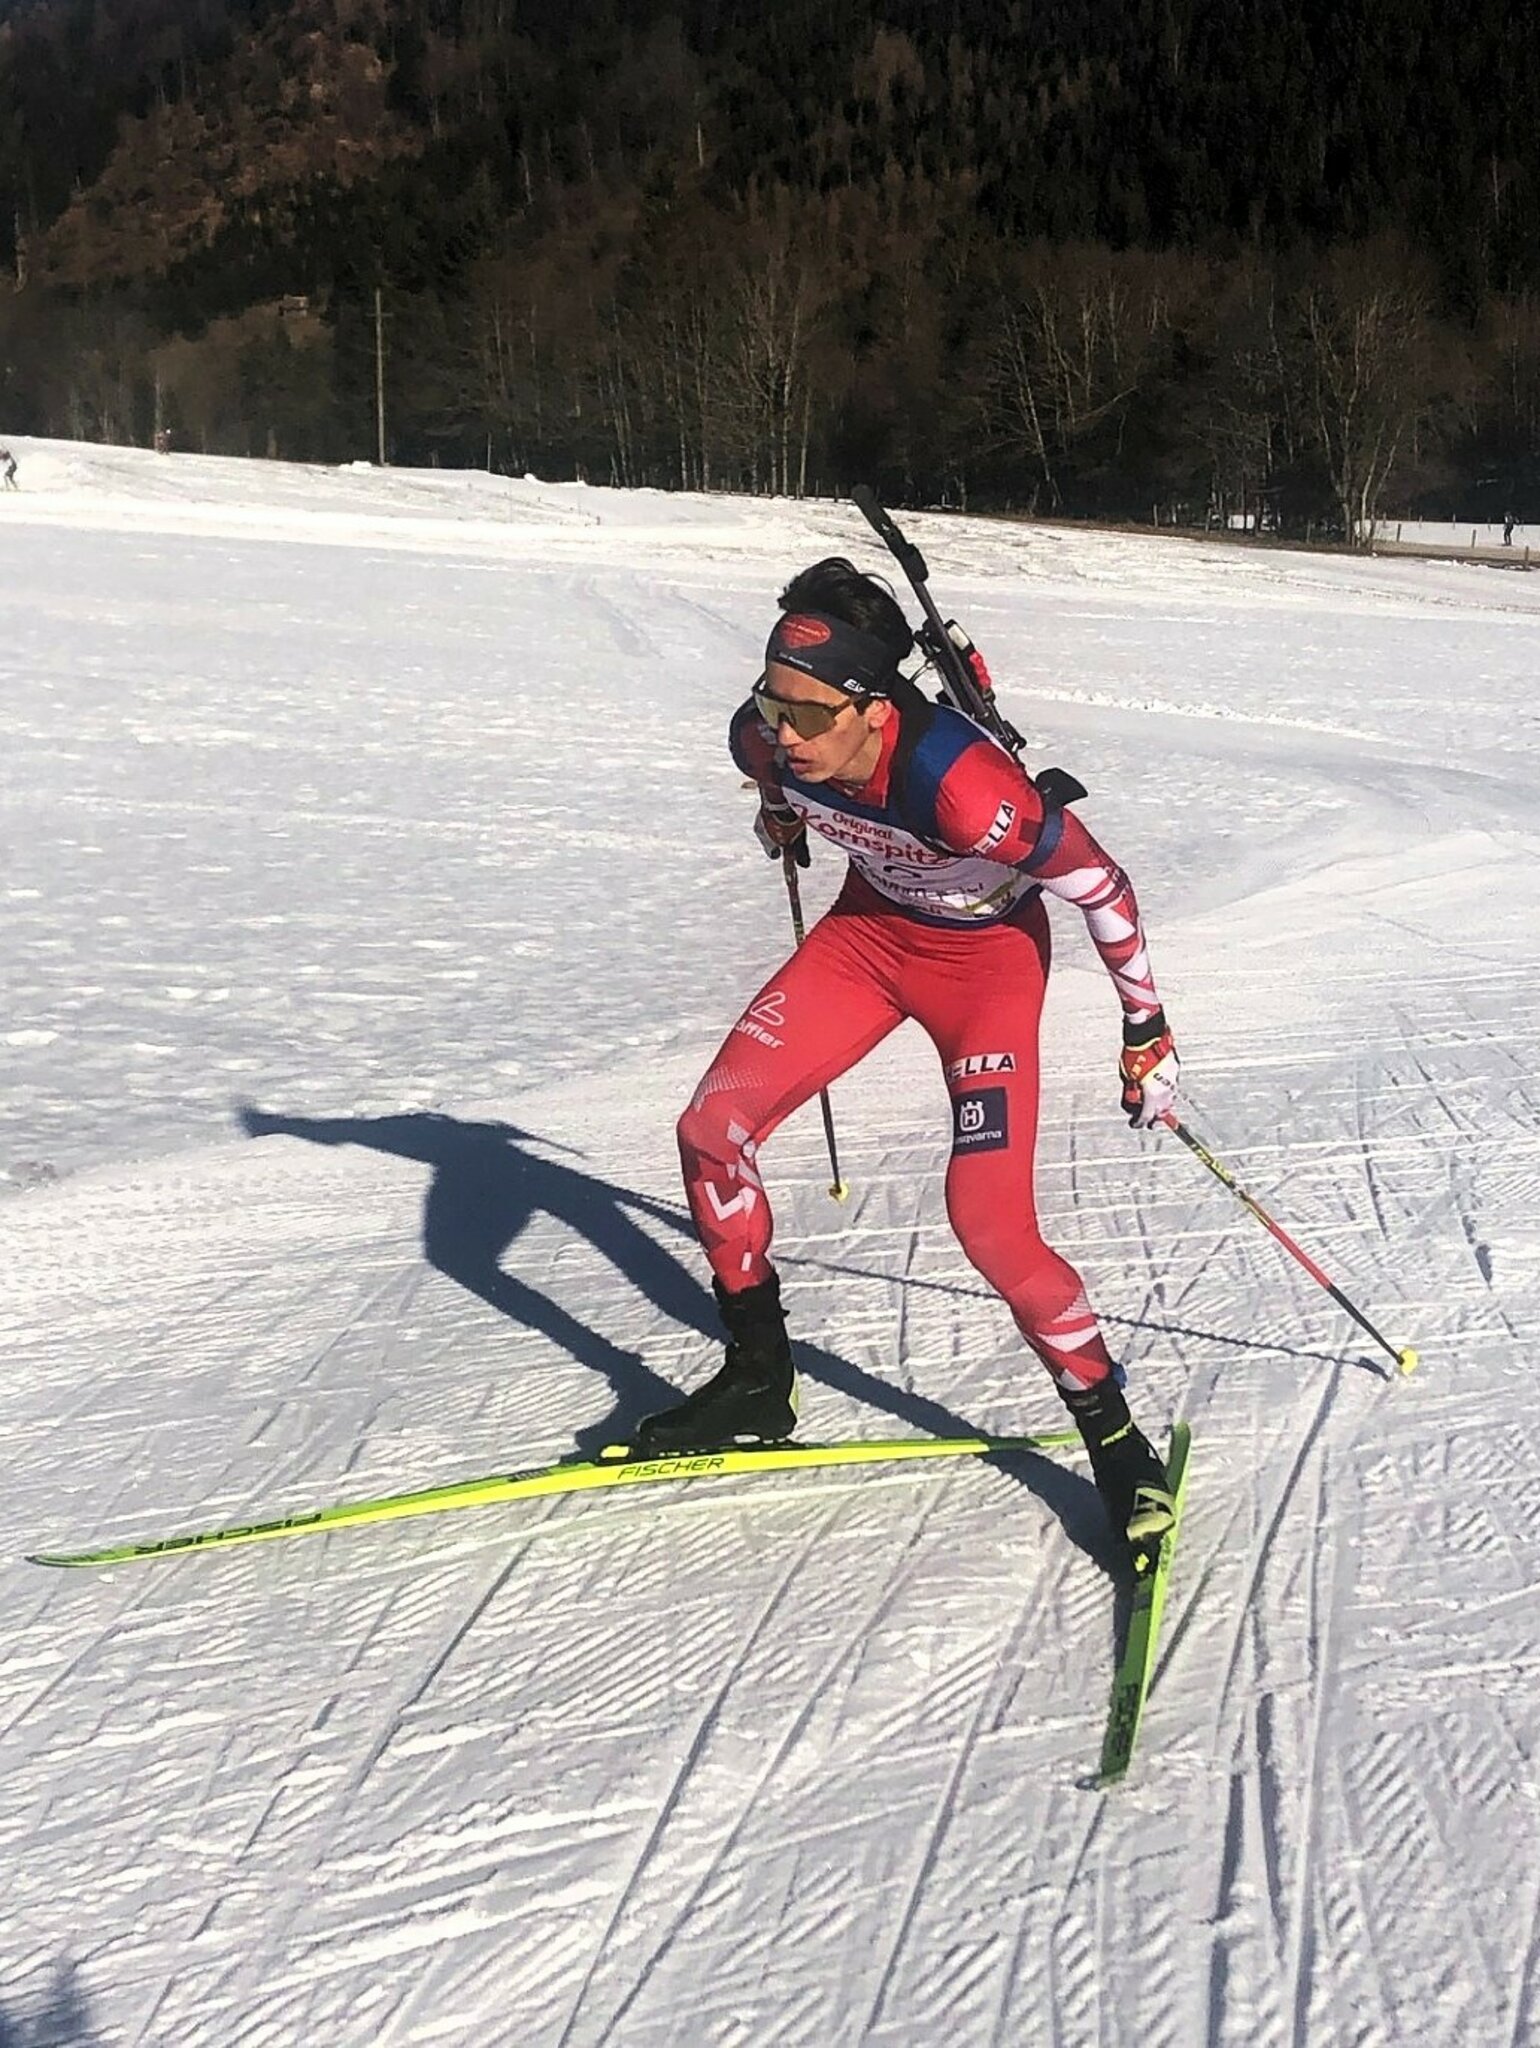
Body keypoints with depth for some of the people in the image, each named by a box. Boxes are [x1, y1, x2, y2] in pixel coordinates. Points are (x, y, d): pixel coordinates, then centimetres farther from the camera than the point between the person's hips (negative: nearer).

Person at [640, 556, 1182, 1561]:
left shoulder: (960, 781, -38)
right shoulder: (770, 742, -22)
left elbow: (1100, 884, -24)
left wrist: (1146, 1026, -14)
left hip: (987, 957, -6)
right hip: (869, 929, 6)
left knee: (990, 1220, -18)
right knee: (711, 1131, -4)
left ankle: (1114, 1435, 5)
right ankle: (758, 1382, 15)